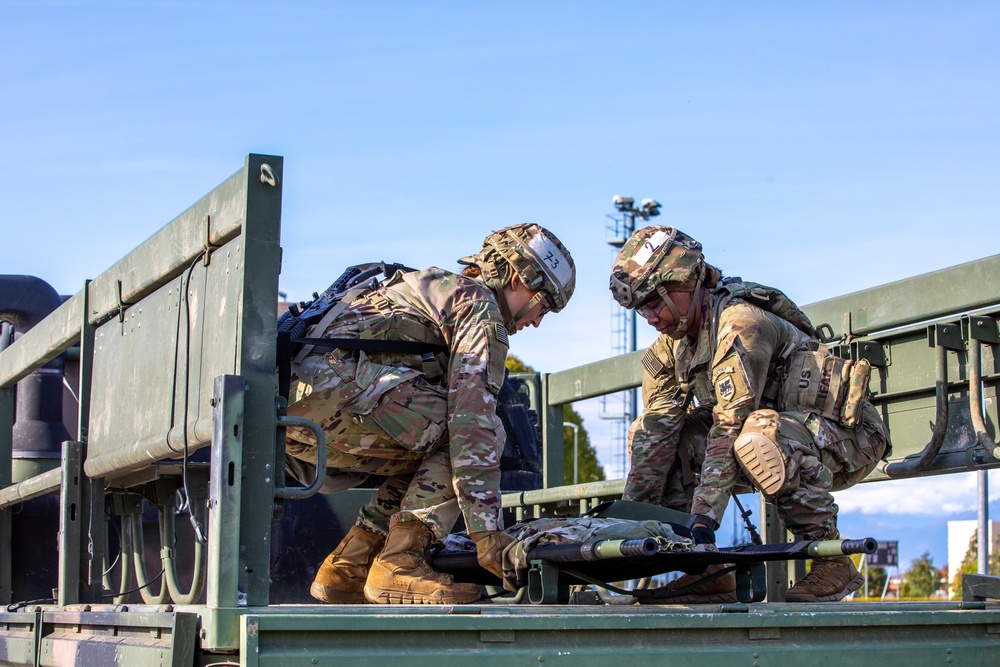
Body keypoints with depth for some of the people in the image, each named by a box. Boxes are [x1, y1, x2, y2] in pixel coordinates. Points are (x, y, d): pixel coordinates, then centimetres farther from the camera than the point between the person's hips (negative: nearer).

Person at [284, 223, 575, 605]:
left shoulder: (437, 287, 33)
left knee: (430, 452, 21)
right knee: (477, 431, -3)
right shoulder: (480, 305, 4)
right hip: (330, 382, -10)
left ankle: (344, 570, 14)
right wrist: (487, 532, -10)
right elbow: (471, 418, -9)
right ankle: (398, 566, -9)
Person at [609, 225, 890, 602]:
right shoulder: (670, 346, 0)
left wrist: (704, 518, -36)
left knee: (757, 436, -41)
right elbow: (658, 432, -5)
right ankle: (708, 574, -4)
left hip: (846, 436, -8)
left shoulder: (740, 326, -25)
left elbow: (729, 430, -32)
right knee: (647, 433, -2)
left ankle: (833, 564, -22)